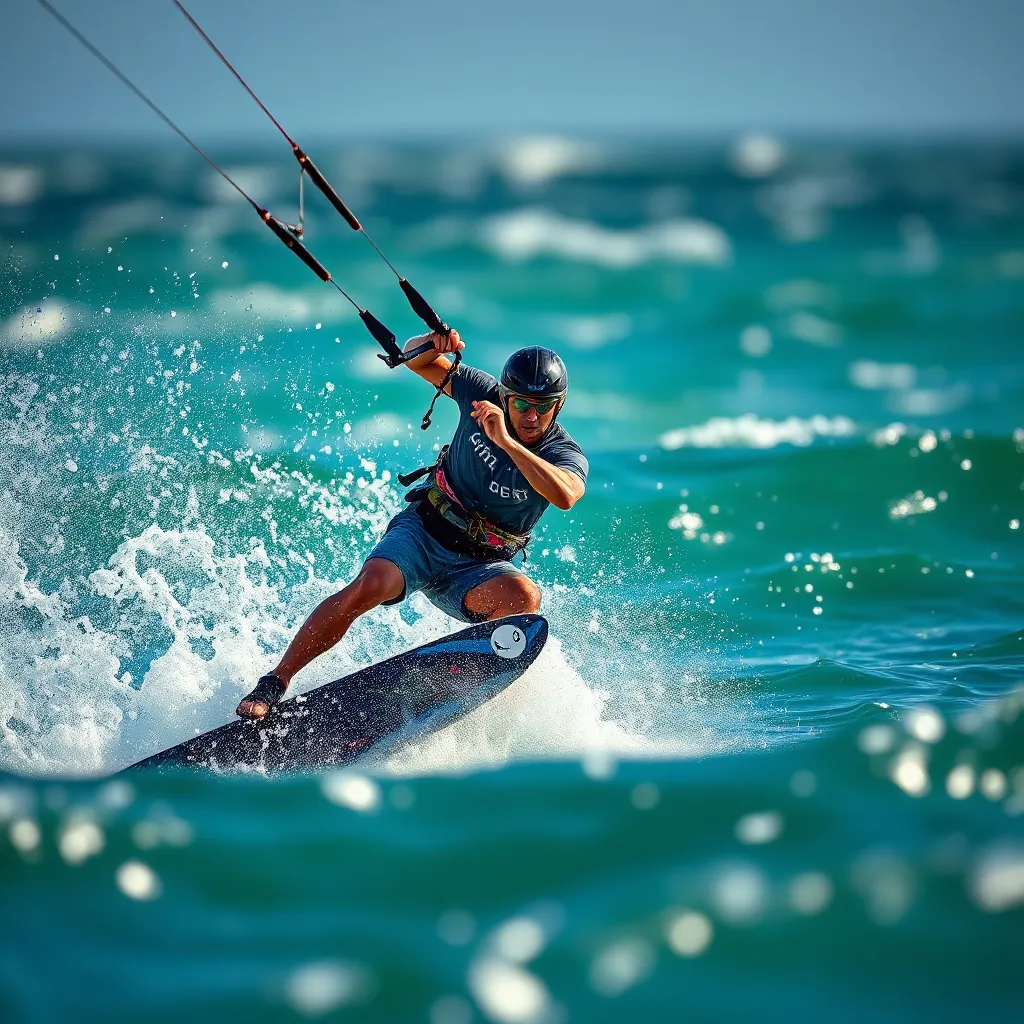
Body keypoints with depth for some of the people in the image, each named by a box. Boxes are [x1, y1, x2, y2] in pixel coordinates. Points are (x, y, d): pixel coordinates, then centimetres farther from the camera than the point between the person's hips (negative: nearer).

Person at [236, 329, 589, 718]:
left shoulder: (566, 455, -13)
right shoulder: (484, 393, -6)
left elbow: (565, 495, -39)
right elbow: (415, 359, 7)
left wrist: (506, 441, -42)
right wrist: (434, 344, -17)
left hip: (475, 566, 0)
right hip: (423, 531, 0)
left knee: (524, 596, -32)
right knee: (369, 586, -28)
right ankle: (274, 683, -22)